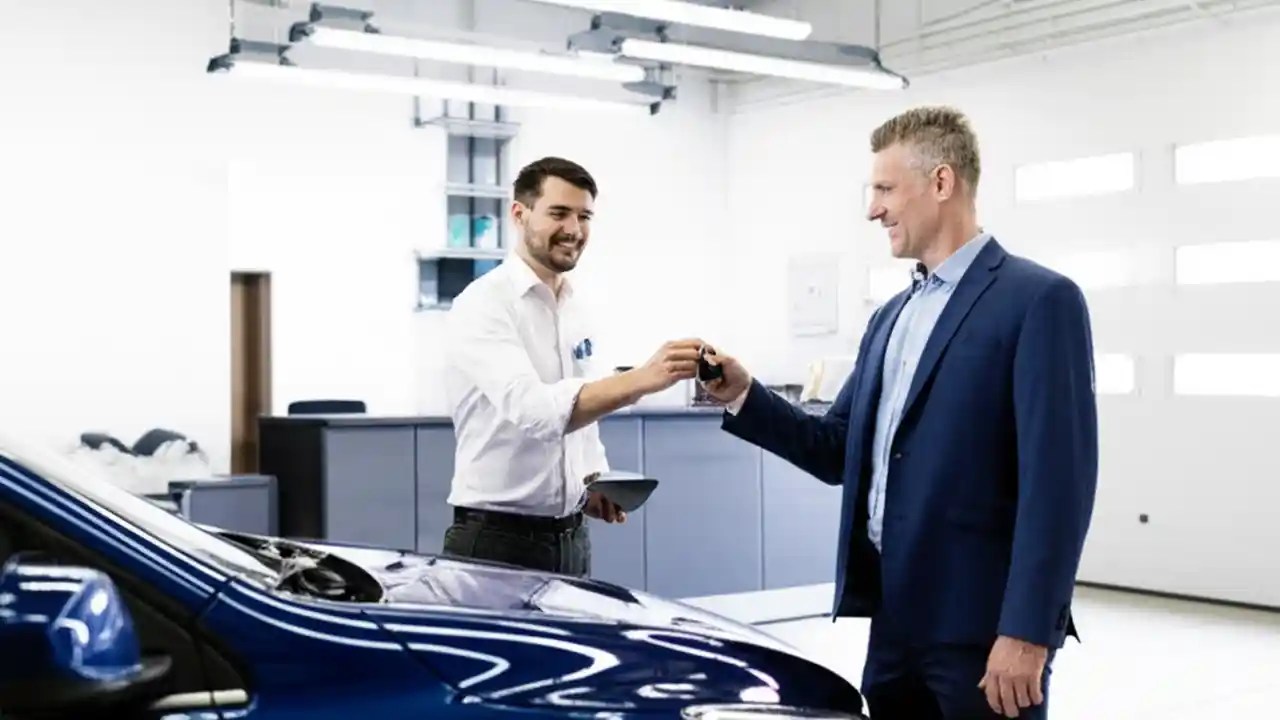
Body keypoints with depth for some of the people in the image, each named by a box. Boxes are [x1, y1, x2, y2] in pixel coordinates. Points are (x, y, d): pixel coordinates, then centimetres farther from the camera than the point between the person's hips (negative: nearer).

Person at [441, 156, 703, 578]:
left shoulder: (575, 309, 11)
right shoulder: (483, 306, -15)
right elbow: (531, 408, -30)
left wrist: (595, 482, 1)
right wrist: (641, 380, -38)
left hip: (571, 539, 7)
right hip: (497, 542, -7)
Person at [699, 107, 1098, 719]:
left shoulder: (1039, 301, -9)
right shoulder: (891, 316, 16)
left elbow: (1057, 480, -16)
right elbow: (840, 454, 14)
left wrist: (1026, 633, -19)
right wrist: (744, 397, 1)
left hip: (982, 629, -7)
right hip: (895, 622, 7)